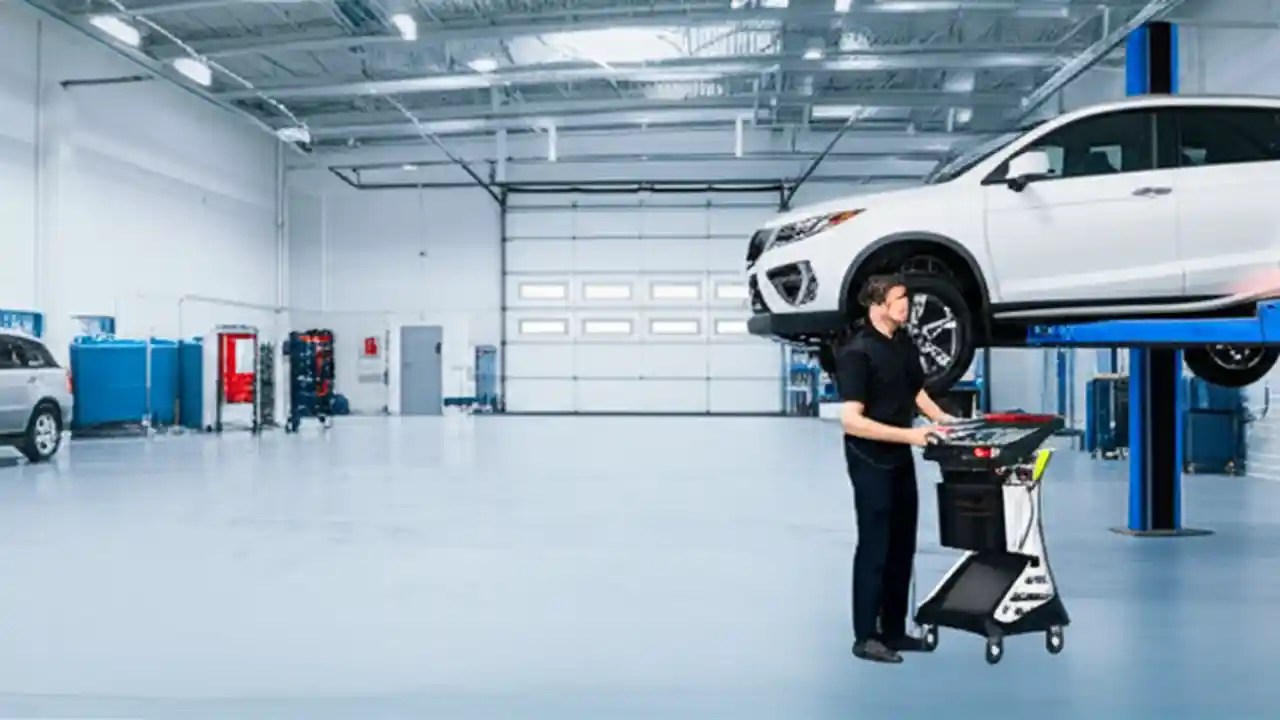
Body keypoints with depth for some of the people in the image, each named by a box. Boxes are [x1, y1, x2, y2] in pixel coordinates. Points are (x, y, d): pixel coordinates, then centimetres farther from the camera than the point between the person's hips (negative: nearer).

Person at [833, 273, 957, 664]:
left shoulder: (904, 343, 4)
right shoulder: (856, 352, -20)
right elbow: (851, 420, -26)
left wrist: (945, 420, 7)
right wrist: (908, 434, -30)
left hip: (900, 457, 8)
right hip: (870, 460, -8)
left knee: (902, 546, 13)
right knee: (875, 547, -1)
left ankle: (894, 631, 25)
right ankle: (865, 637, 11)